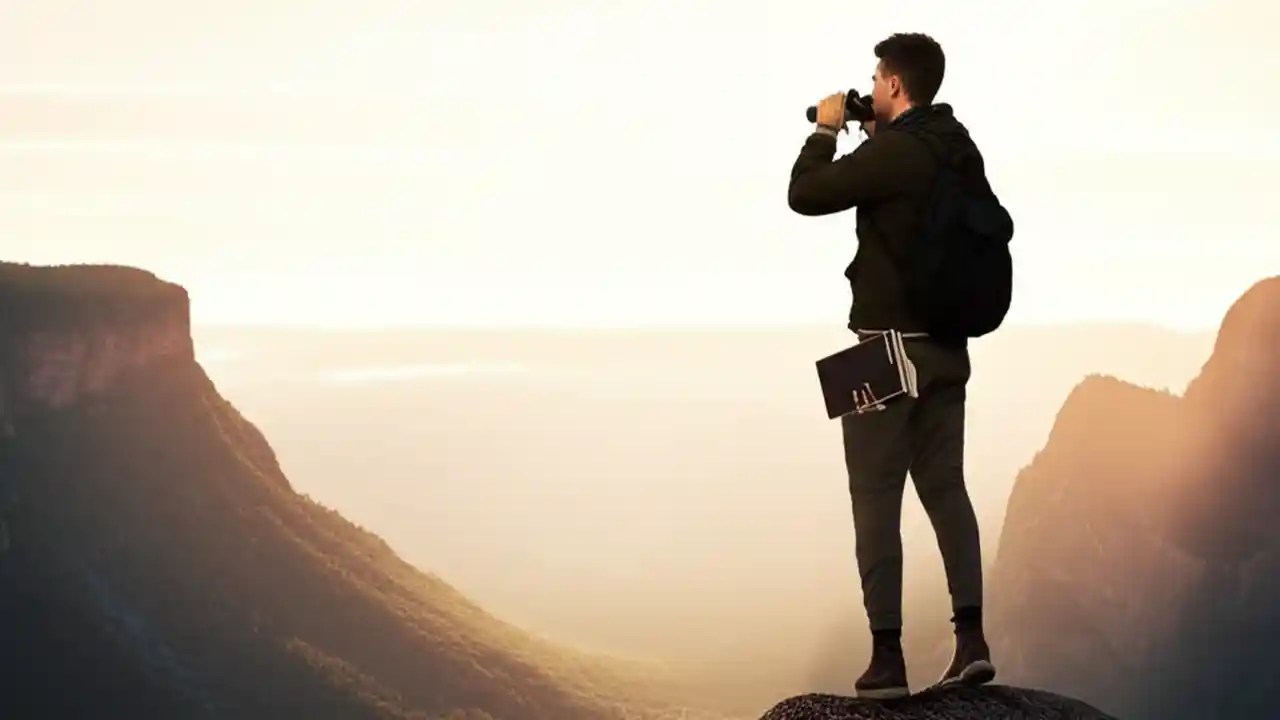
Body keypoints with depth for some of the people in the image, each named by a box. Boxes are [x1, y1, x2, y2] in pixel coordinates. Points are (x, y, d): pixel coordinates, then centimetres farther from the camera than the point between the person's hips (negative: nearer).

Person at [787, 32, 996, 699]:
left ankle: (887, 656, -3)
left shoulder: (891, 153, -17)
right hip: (947, 348, 7)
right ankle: (971, 640, 2)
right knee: (946, 489, 11)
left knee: (876, 499, -2)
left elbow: (805, 195, -13)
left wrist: (825, 130, 1)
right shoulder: (958, 147, 8)